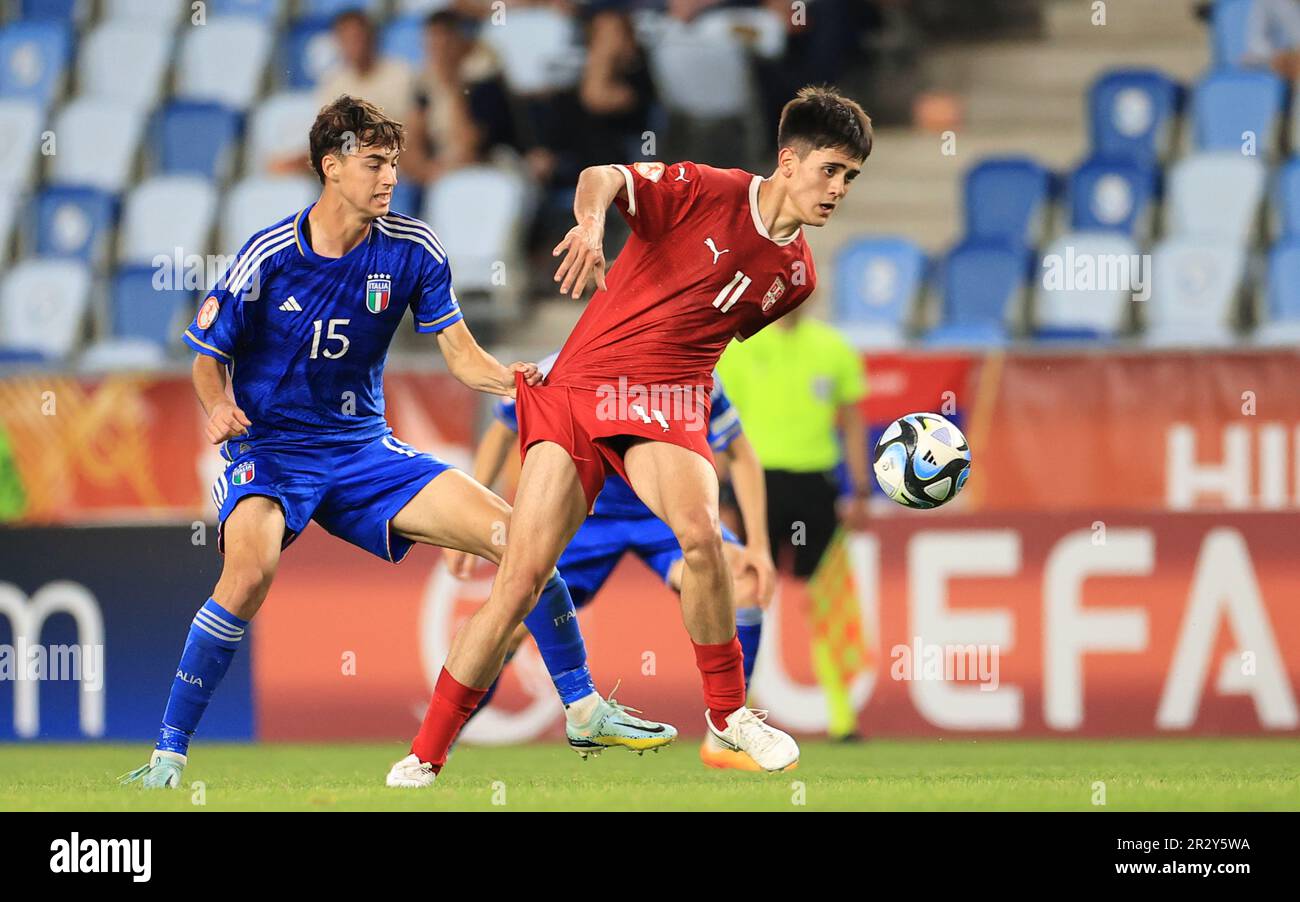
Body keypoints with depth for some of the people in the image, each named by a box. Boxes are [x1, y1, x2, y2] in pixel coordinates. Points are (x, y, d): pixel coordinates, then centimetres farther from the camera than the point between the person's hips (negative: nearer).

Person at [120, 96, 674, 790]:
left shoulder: (412, 249, -3)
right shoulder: (269, 256, -12)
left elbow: (460, 354, -2)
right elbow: (210, 356, 0)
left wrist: (508, 378, -24)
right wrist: (219, 407, -22)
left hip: (364, 451, 4)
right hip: (270, 451, -4)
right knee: (250, 572, -35)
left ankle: (585, 709, 8)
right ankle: (168, 753, -23)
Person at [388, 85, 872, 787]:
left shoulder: (795, 274, 11)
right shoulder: (706, 192, -5)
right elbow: (604, 177, -18)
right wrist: (590, 221, -38)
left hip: (667, 408, 3)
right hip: (577, 387, -3)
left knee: (700, 533, -30)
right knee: (520, 580, -10)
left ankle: (727, 712, -8)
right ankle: (424, 760, 3)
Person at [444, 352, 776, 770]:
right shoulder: (554, 376, -25)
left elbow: (740, 456, -11)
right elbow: (501, 434, -3)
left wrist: (757, 545, -19)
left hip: (668, 510, 0)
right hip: (585, 512, 0)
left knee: (744, 583, -27)